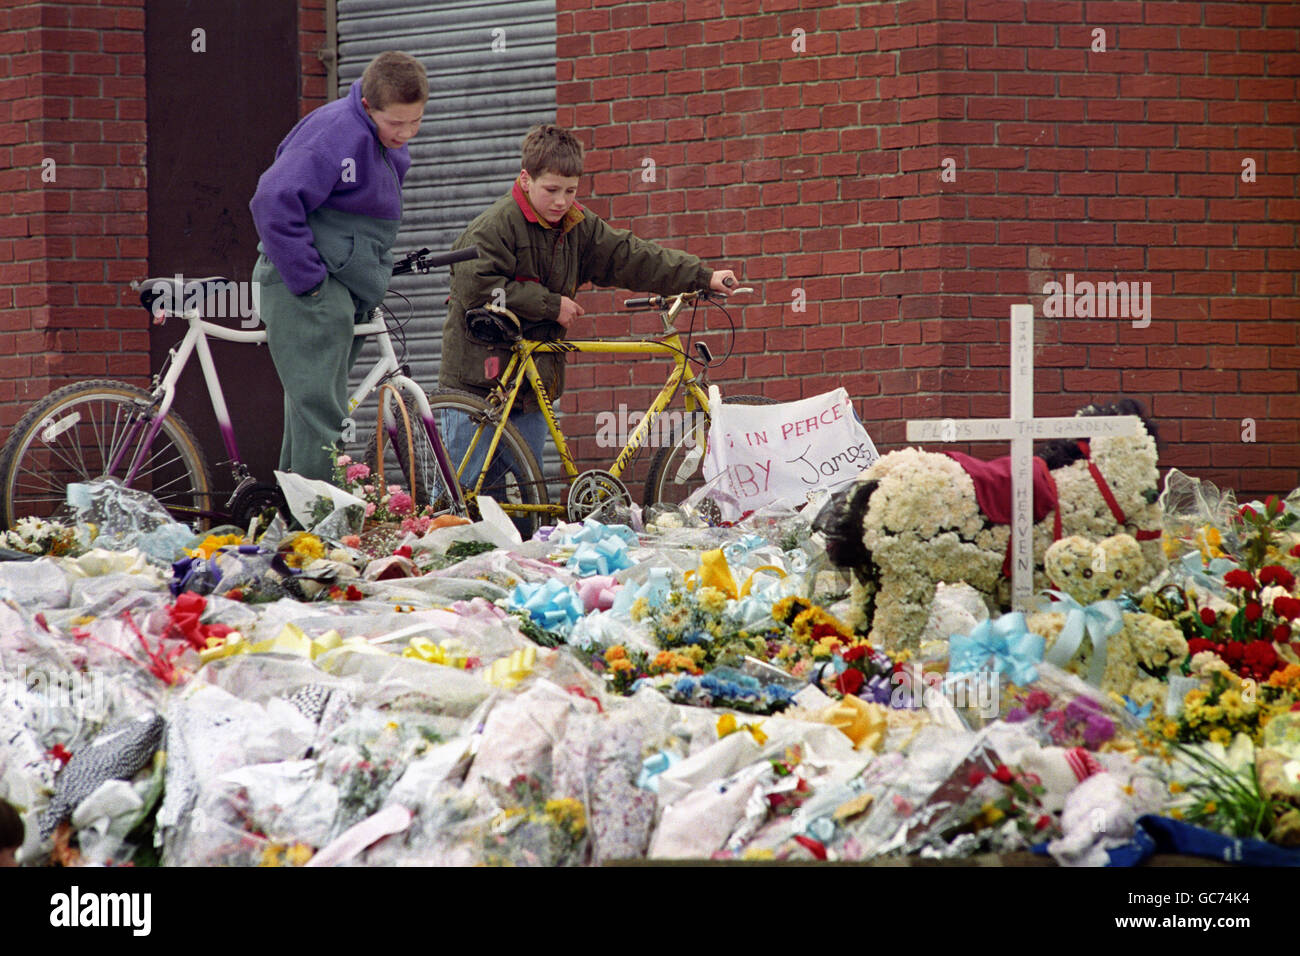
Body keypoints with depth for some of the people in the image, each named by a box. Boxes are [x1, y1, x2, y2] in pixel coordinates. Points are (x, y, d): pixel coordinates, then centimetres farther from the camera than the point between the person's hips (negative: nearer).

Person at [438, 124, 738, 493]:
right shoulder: (494, 227, -13)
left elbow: (631, 258, 7)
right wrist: (551, 305, -15)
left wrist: (704, 278, 0)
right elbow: (479, 290, -21)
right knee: (467, 487, -7)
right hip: (479, 379, -7)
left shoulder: (580, 228, 8)